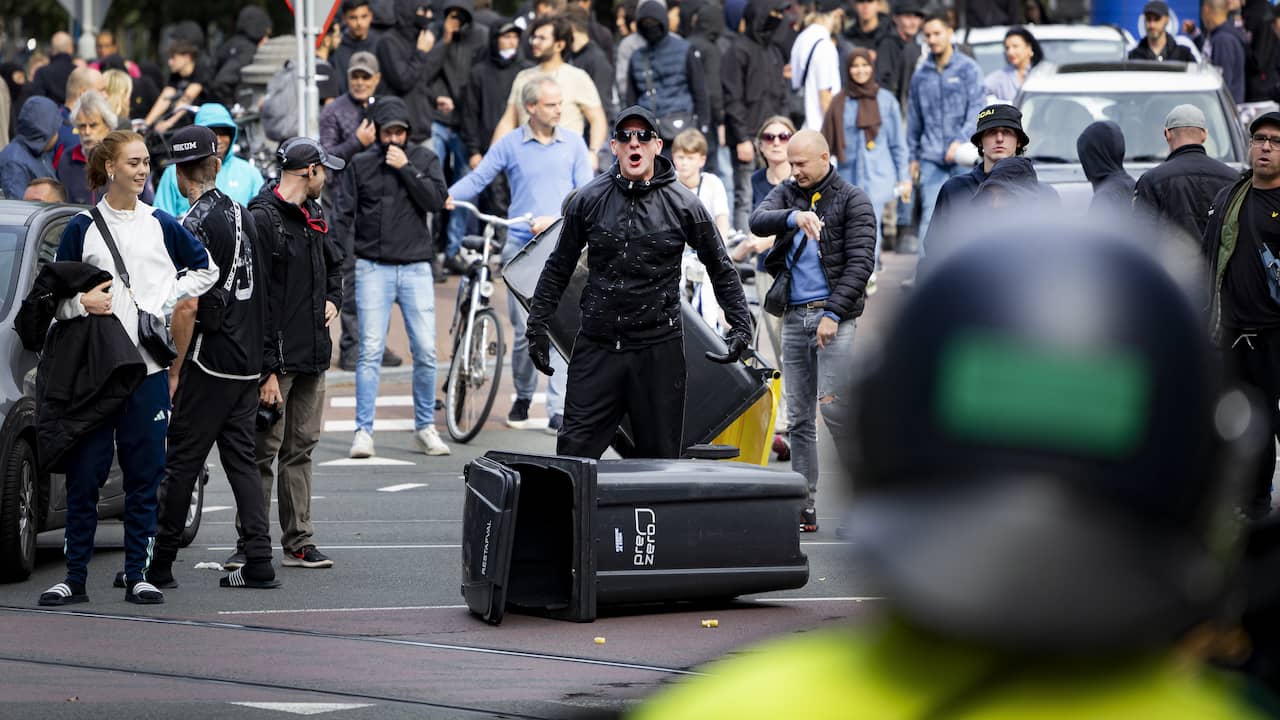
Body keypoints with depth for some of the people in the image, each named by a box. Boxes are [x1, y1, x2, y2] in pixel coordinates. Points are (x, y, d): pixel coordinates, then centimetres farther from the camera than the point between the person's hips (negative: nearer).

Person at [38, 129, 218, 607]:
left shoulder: (161, 225, 7)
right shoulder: (82, 227, 2)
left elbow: (205, 268, 19)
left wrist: (168, 300, 6)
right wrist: (81, 303, -15)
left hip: (148, 367, 2)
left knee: (144, 474, 3)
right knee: (84, 474, -2)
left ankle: (138, 576, 9)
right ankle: (75, 578, 4)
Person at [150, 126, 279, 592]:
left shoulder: (194, 226, -13)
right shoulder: (241, 215, 11)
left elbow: (188, 307, -18)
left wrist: (175, 369, -11)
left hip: (210, 361, -8)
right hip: (248, 360, 8)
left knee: (182, 461, -2)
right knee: (241, 458, 9)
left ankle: (159, 565, 2)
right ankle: (258, 564, 3)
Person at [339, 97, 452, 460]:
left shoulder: (424, 159, 8)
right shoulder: (360, 164, 7)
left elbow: (436, 201, -6)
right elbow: (344, 215, 6)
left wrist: (406, 168, -10)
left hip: (415, 267, 1)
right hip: (373, 267, -1)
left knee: (426, 351, -1)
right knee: (370, 352, -6)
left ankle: (425, 426, 12)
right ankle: (363, 431, -4)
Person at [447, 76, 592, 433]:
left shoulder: (573, 145, 7)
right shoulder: (509, 145, 5)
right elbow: (478, 179, 1)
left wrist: (556, 219, -14)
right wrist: (448, 197, -18)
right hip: (521, 246, 0)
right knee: (524, 330, 2)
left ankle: (559, 410, -8)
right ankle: (523, 397, 24)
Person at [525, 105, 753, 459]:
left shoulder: (683, 205, 1)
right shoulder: (588, 200, 3)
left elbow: (721, 269, 10)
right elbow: (559, 267, 13)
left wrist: (741, 325, 4)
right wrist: (537, 326, 10)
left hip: (660, 350, -1)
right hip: (597, 347, 1)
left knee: (660, 456, 4)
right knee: (574, 450, -4)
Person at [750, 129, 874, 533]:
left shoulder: (852, 201, 0)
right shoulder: (787, 195, 12)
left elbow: (860, 262, -7)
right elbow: (758, 221, -8)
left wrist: (833, 313, -15)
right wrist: (794, 217, -28)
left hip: (833, 315, -5)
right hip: (794, 316, 5)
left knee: (833, 407, -15)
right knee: (799, 417, 5)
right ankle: (806, 508, 7)